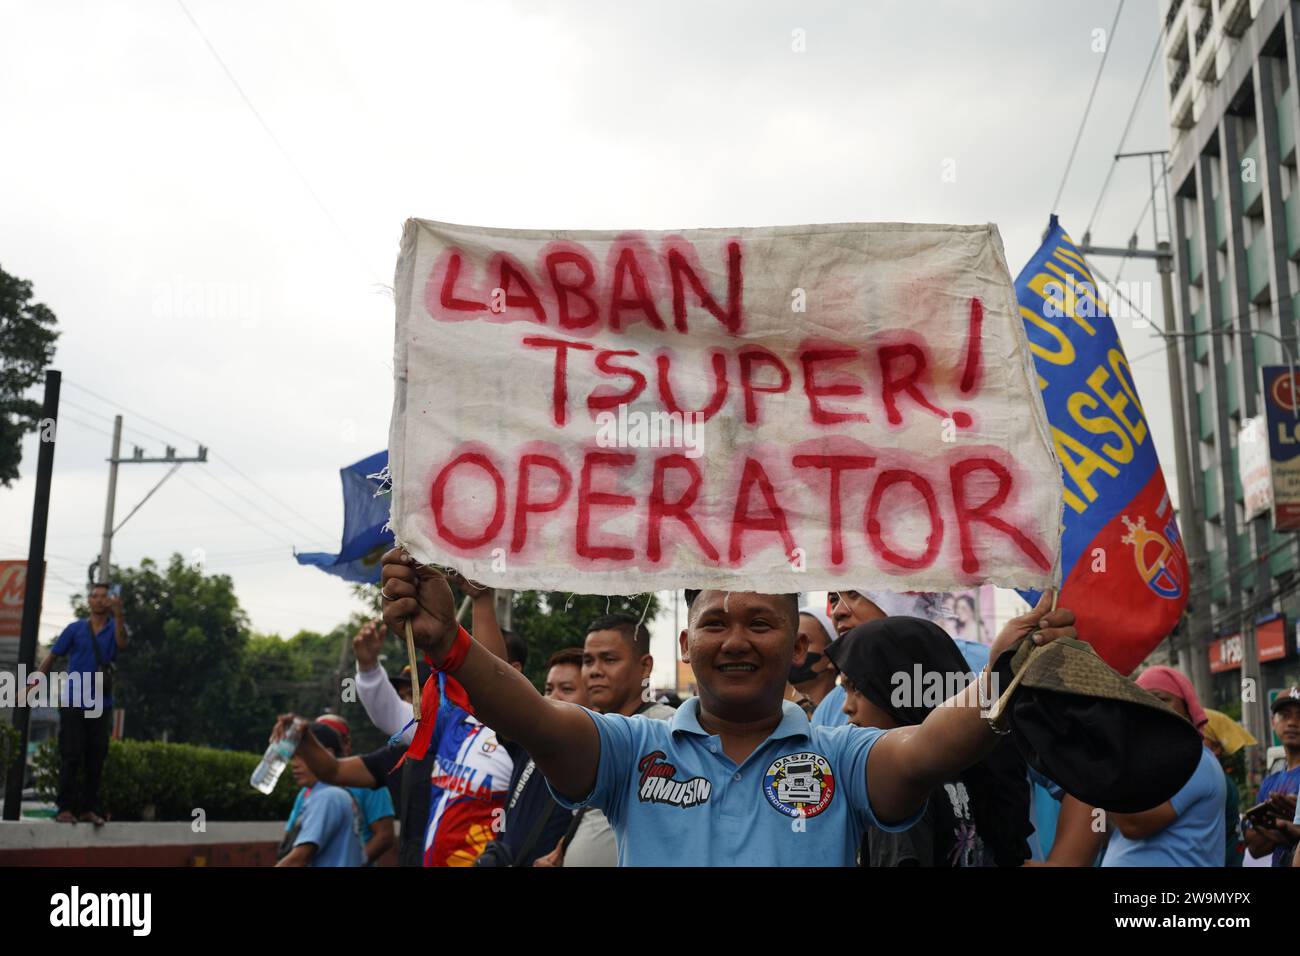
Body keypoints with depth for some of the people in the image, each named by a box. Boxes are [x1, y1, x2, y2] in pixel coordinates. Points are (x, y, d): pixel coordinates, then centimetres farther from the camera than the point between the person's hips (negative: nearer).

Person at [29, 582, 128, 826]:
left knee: (95, 760, 2)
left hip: (101, 705, 1)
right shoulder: (75, 629, 7)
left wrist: (118, 614, -29)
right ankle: (66, 808, -2)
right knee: (70, 757, -4)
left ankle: (89, 808, 8)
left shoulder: (115, 628, 7)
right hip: (73, 703, -1)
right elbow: (52, 657, 8)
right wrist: (32, 684, -2)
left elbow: (121, 644, -16)